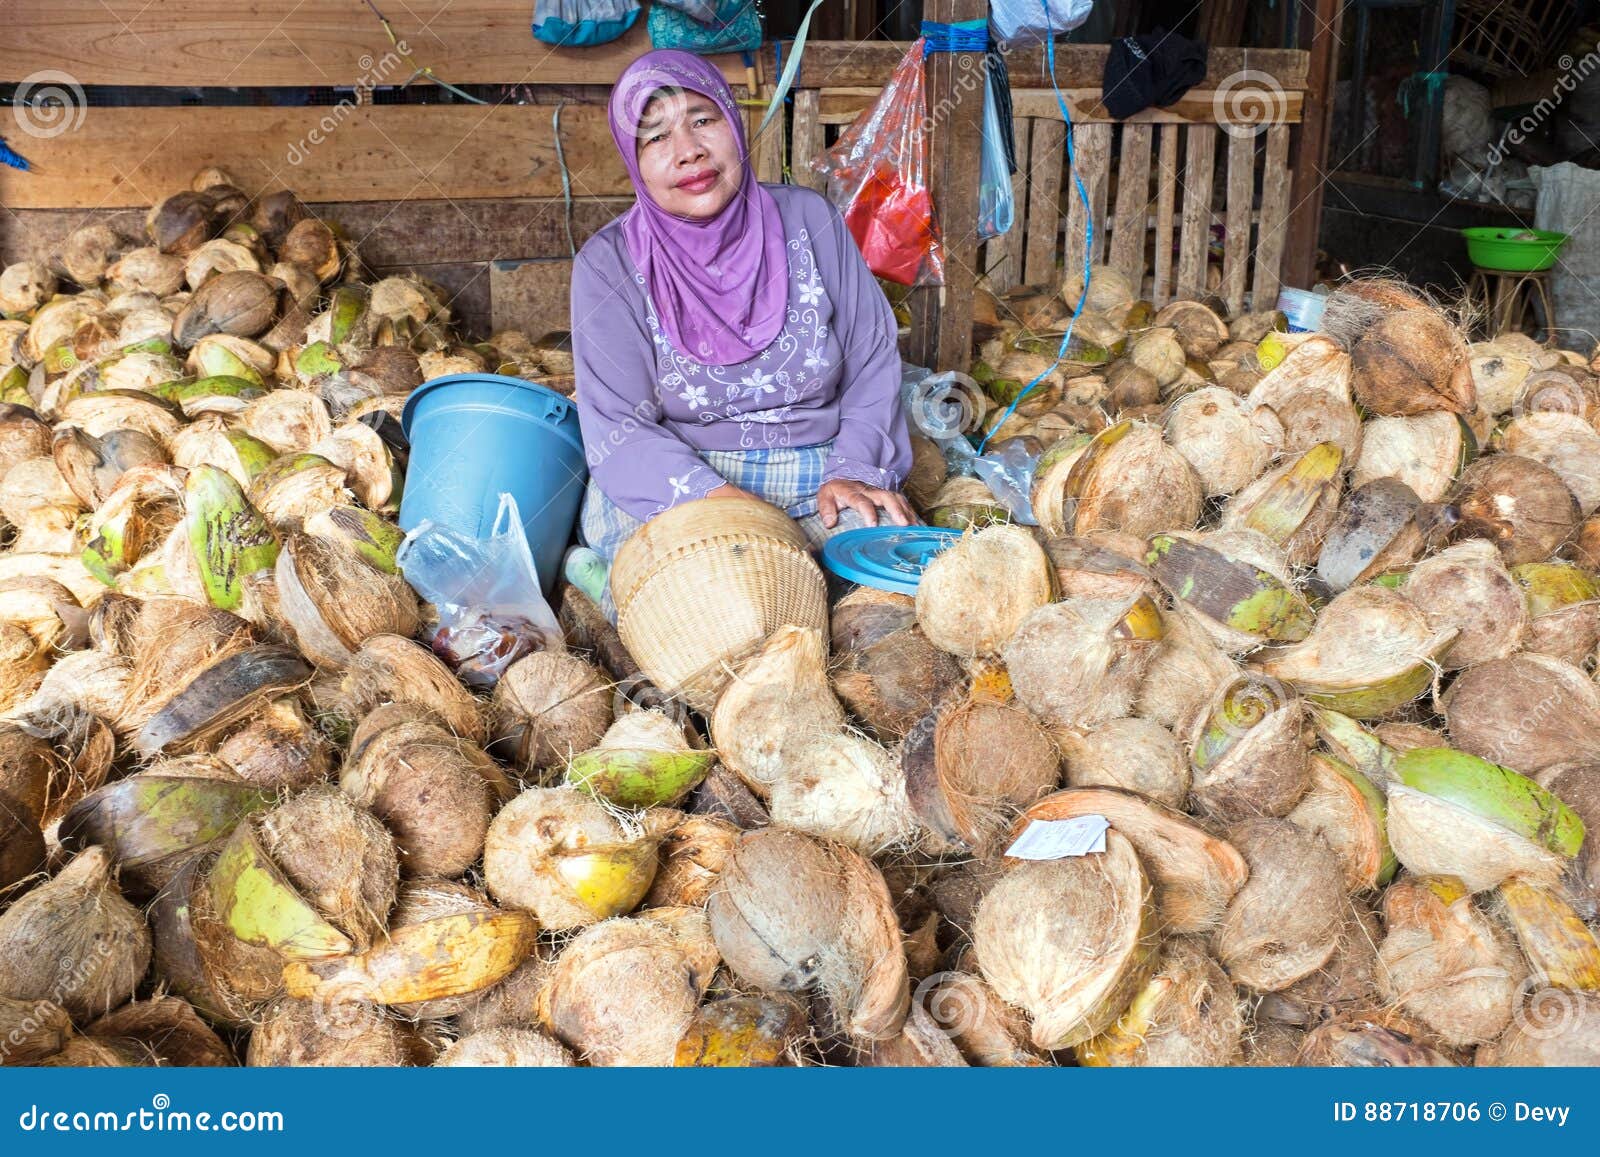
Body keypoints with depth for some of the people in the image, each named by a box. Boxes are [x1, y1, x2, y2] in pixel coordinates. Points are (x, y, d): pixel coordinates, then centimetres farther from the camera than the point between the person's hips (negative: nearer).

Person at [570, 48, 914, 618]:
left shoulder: (808, 220, 3)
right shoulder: (609, 264, -4)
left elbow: (873, 363, 5)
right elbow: (617, 427, -11)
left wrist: (854, 471, -11)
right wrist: (718, 500, -27)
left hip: (815, 477, 3)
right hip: (671, 482, -2)